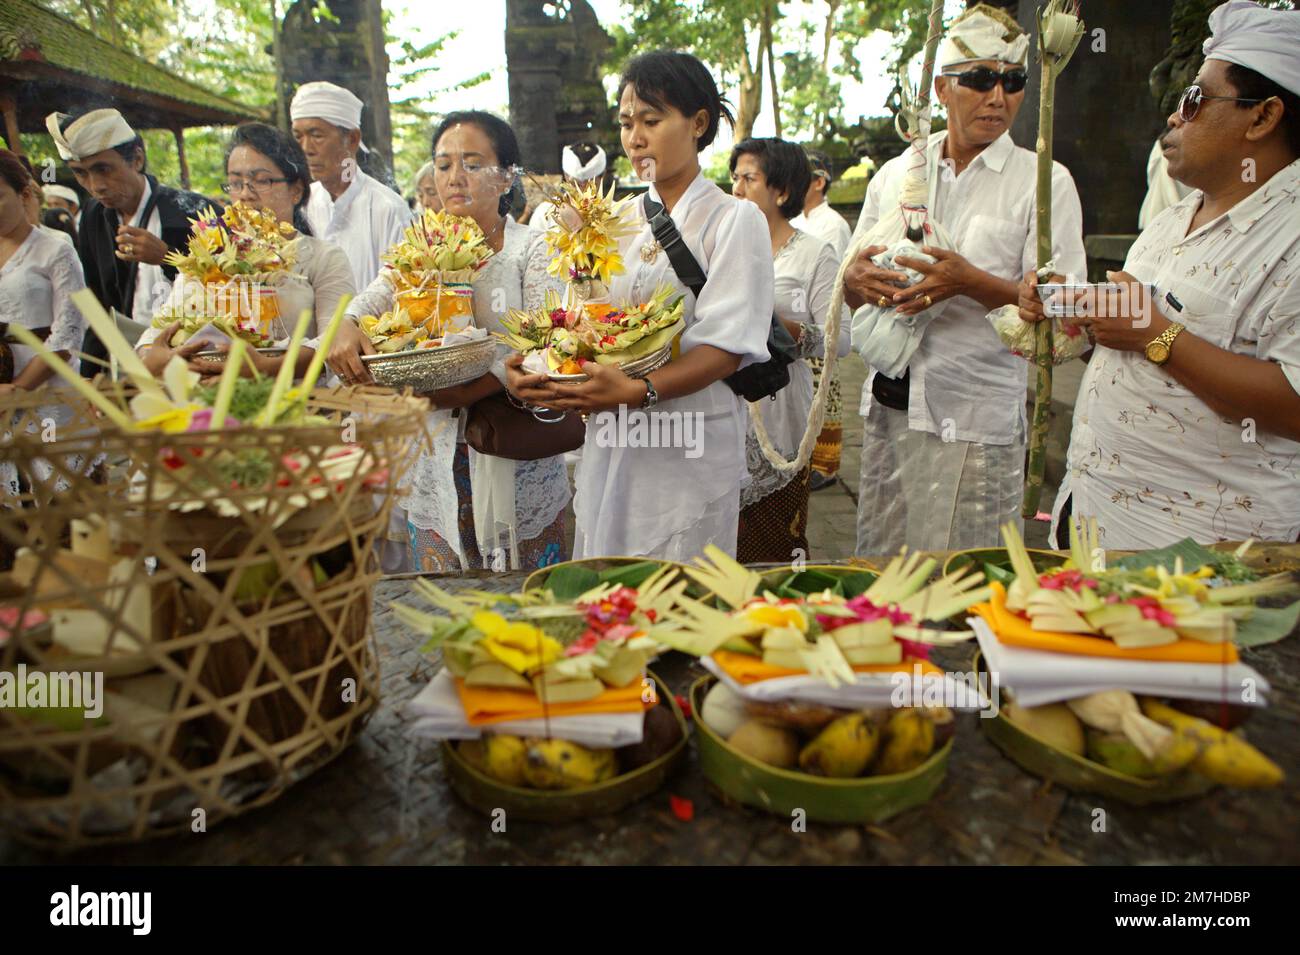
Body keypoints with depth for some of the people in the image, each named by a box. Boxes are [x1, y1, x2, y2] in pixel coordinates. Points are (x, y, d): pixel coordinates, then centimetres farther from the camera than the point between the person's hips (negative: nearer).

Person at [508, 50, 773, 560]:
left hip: (690, 452, -4)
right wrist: (536, 366, -10)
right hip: (609, 446, 5)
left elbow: (727, 346, -14)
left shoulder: (735, 220, -2)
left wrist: (638, 390, -27)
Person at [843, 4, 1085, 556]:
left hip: (977, 417, -3)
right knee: (876, 566, 12)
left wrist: (971, 282, -22)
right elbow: (853, 288, 15)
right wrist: (857, 281, -10)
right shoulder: (895, 174, 11)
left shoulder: (1045, 182, 0)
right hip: (887, 404, 4)